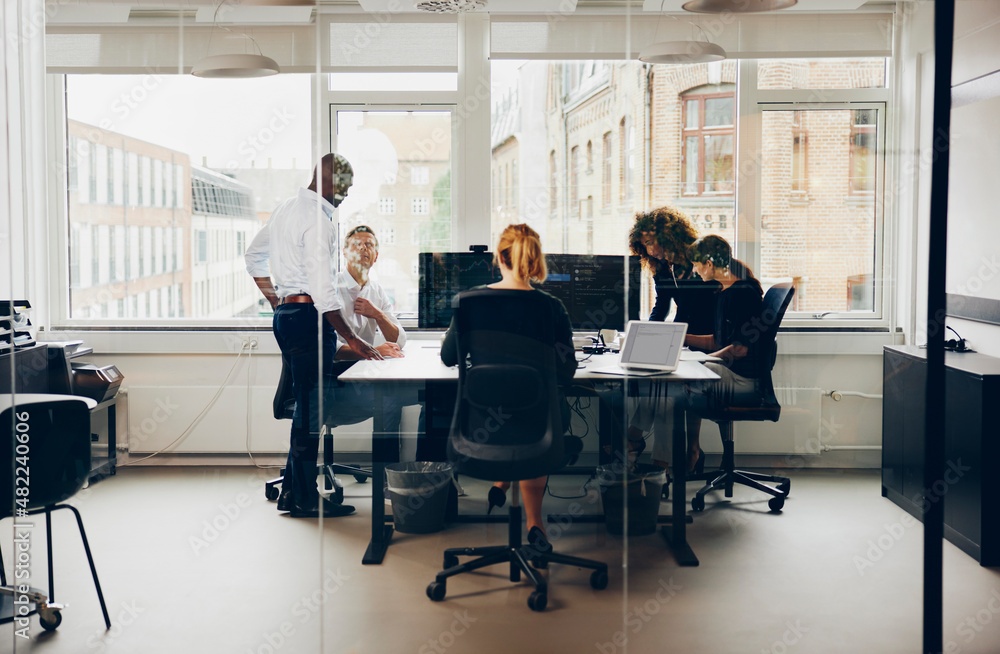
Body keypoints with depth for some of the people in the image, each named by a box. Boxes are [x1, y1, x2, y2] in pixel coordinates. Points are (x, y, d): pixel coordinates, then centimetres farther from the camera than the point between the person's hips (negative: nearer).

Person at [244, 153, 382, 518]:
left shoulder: (286, 209, 15)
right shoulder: (318, 220, -16)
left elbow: (253, 256, 26)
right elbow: (323, 289, -22)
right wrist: (350, 339, -22)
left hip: (285, 314, 10)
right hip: (308, 316, -10)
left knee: (306, 405, 16)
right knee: (310, 409, -4)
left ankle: (291, 490, 21)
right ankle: (304, 499, 3)